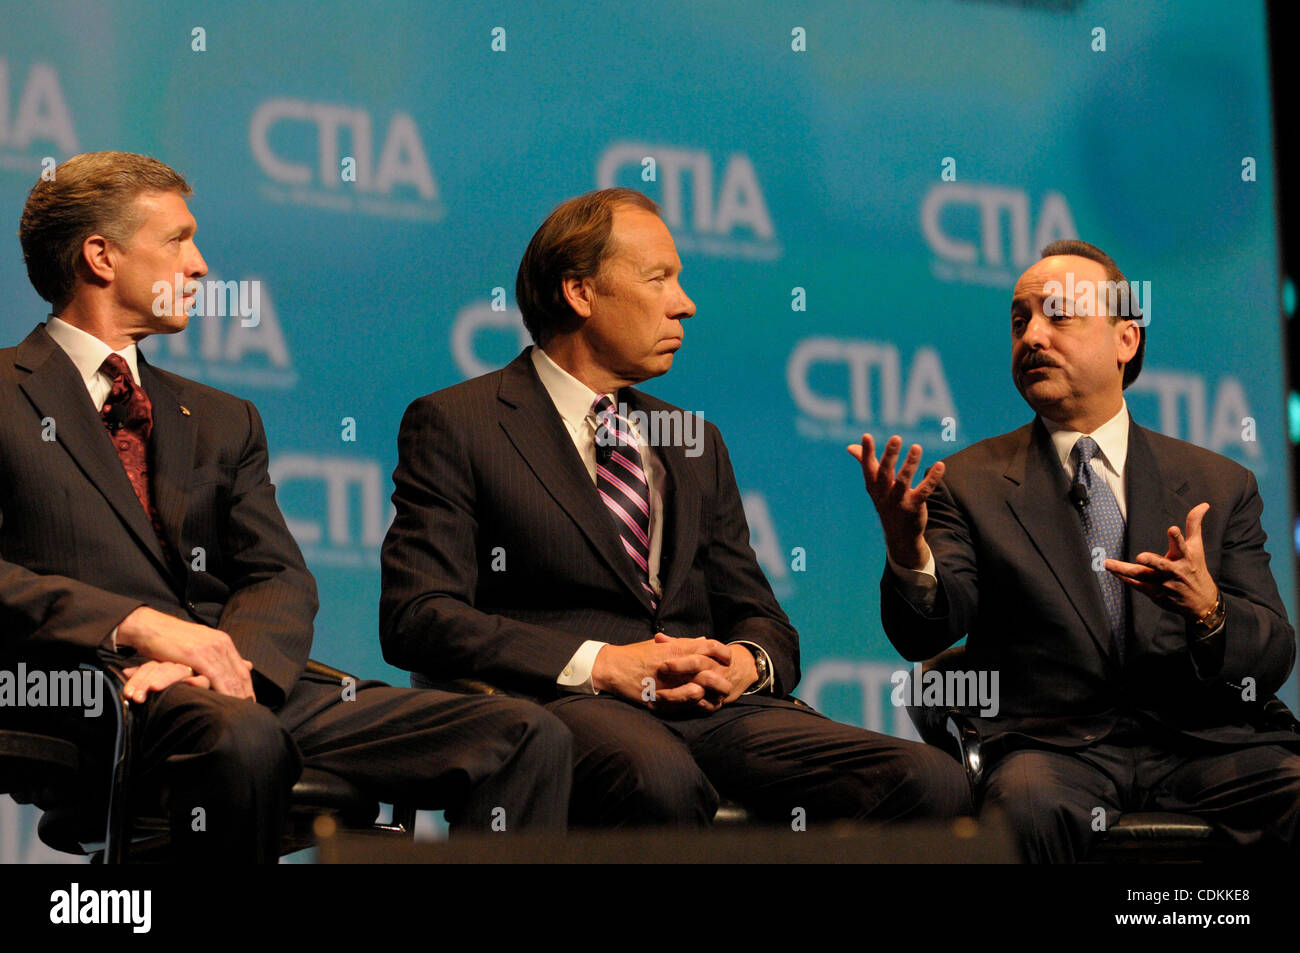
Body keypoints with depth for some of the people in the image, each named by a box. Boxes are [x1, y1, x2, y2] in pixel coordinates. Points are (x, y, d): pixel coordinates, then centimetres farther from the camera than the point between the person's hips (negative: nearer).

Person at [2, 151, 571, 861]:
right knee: (242, 738, -42)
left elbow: (283, 581, 13)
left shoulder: (222, 422, 27)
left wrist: (229, 658, -11)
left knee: (527, 739, -12)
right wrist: (136, 623, -20)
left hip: (249, 682, 6)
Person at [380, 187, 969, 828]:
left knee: (931, 782, -21)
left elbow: (759, 616, 26)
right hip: (558, 704, -5)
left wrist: (748, 662, -2)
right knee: (659, 779, -43)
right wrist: (601, 664, -15)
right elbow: (417, 616, -5)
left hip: (711, 705, 6)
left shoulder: (695, 445, 27)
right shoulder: (456, 426, 7)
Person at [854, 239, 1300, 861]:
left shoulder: (1221, 486, 15)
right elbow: (923, 635, -2)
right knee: (1029, 804, -37)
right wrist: (907, 550, -25)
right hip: (1054, 745, -2)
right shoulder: (971, 483, 13)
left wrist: (1206, 610, -15)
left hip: (1198, 741, 2)